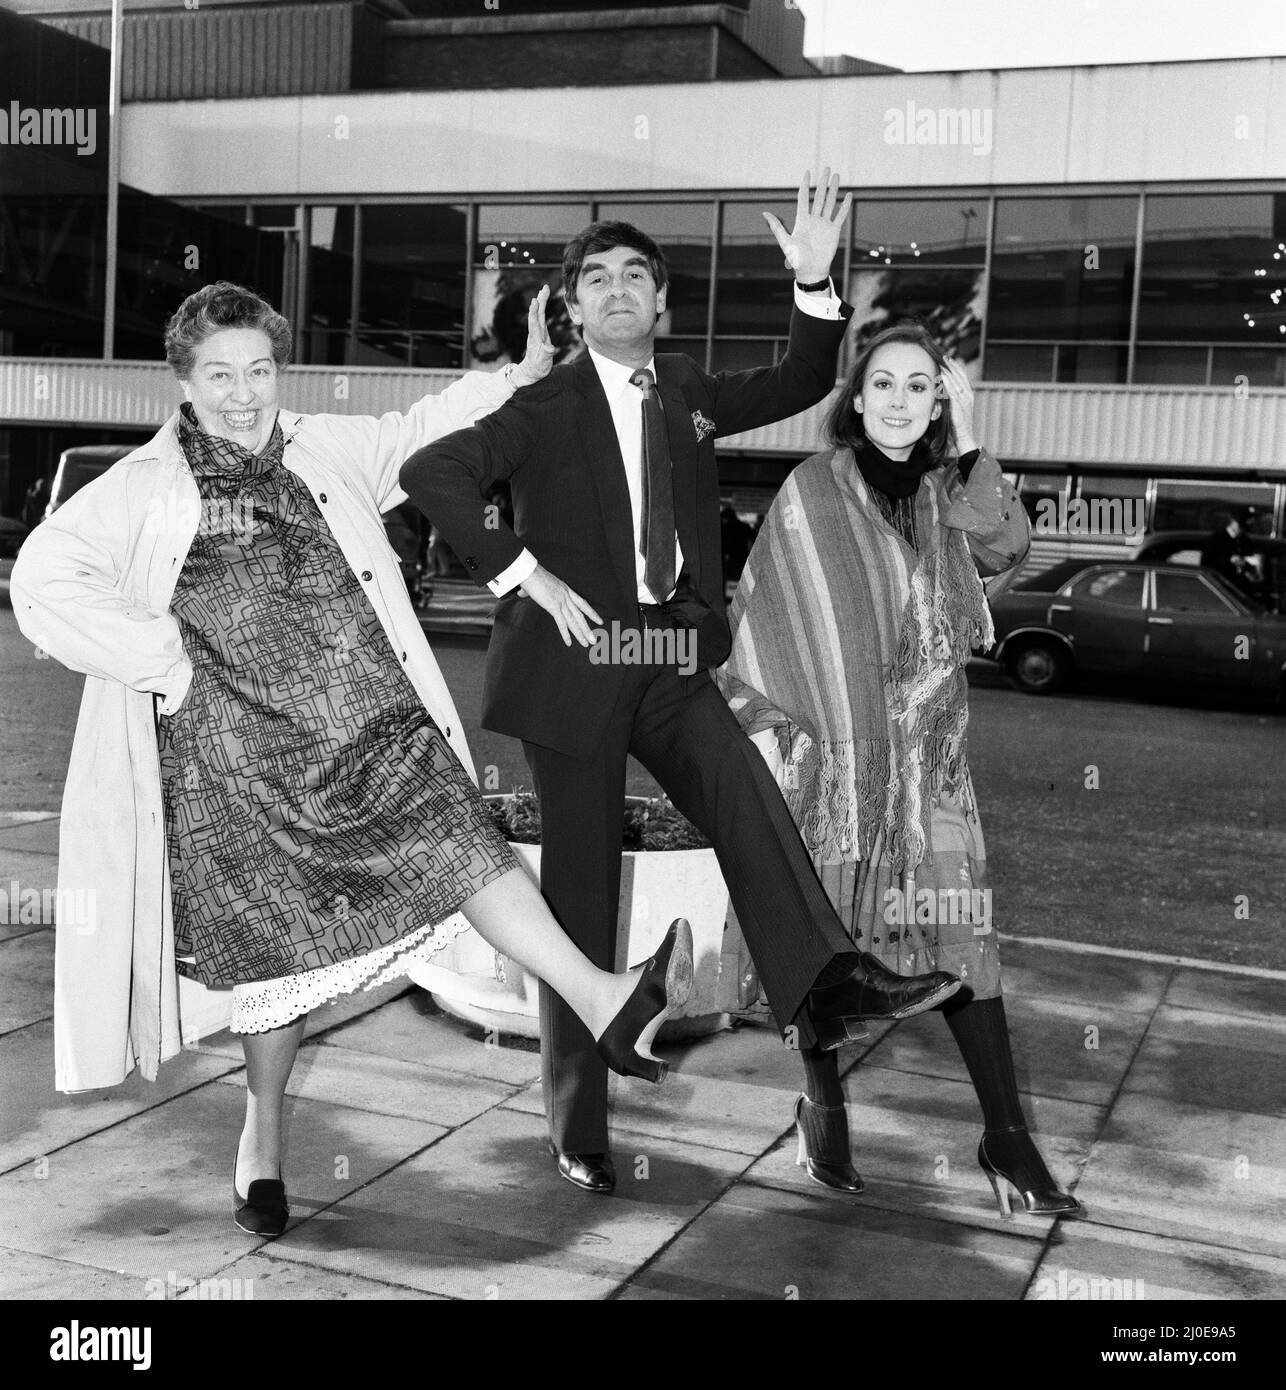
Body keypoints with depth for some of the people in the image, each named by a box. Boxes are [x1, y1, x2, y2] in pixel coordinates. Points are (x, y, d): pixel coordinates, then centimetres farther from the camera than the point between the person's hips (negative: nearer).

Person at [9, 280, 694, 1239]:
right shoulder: (144, 490, 1)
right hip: (242, 756, -2)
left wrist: (522, 374, 19)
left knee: (464, 844, -18)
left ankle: (601, 1002, -26)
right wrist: (168, 666, -11)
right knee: (278, 940, 6)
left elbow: (419, 435, 26)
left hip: (374, 726, 3)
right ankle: (264, 1134, 25)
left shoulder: (329, 451, 11)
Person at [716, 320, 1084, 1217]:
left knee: (957, 923, -3)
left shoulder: (946, 492, 9)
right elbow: (763, 606, -1)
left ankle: (1006, 1134, 1)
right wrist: (762, 719, -7)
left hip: (927, 747, 2)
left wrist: (968, 450, -12)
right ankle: (826, 1101, 21)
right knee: (825, 925, 3)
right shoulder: (814, 490, 0)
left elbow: (1007, 551, -9)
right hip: (828, 741, -2)